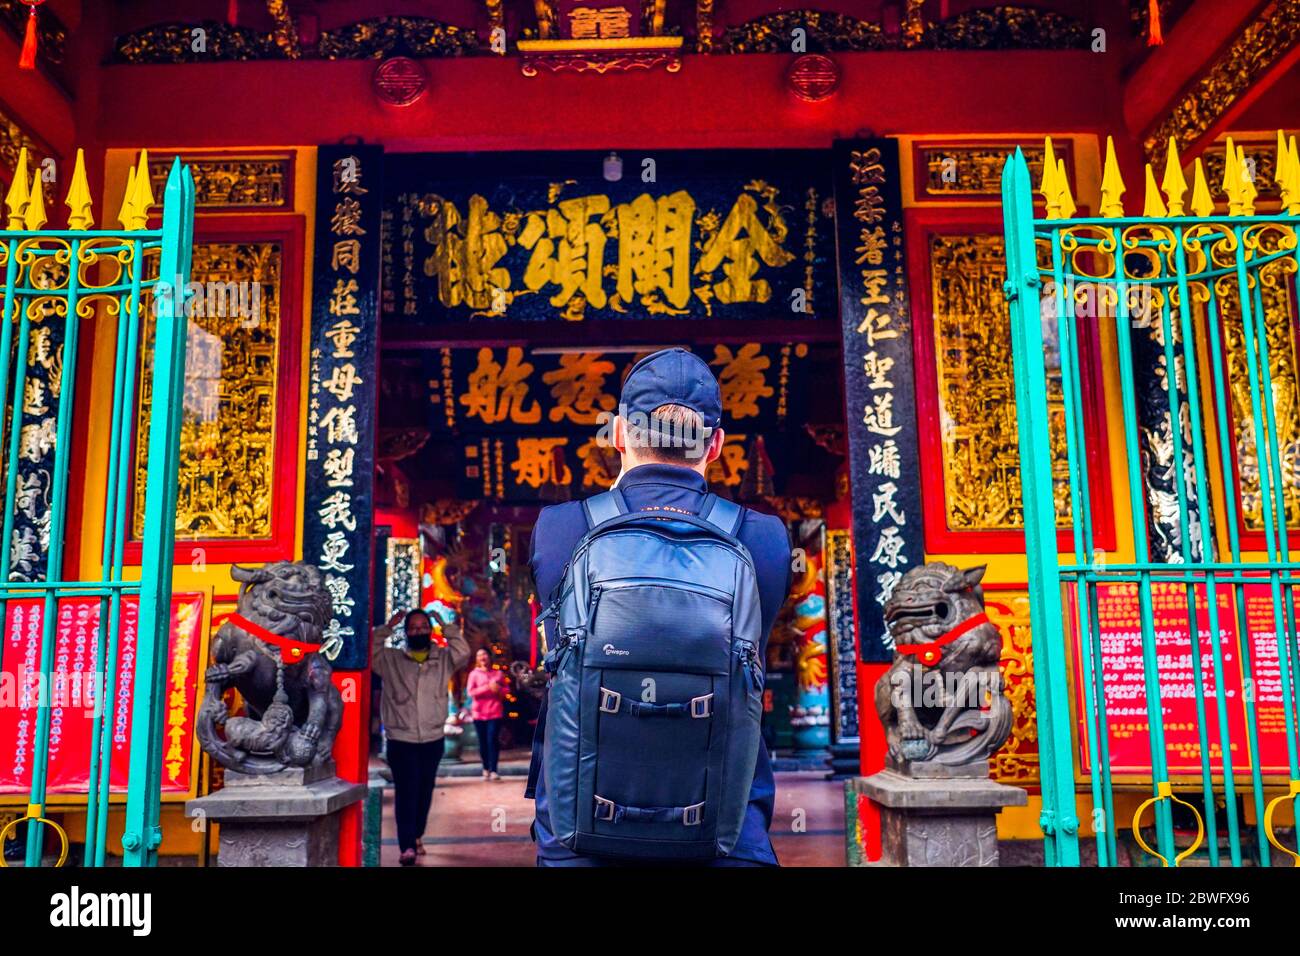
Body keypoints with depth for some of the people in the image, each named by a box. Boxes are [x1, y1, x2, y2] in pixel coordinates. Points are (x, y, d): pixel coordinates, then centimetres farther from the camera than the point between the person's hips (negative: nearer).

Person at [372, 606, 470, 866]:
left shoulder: (443, 659, 6)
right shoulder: (391, 659, 3)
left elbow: (464, 653, -7)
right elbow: (370, 652, -5)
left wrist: (448, 627, -10)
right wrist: (387, 628, -10)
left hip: (433, 740, 2)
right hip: (400, 740, -2)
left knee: (424, 792, 13)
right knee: (405, 792, -9)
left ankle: (416, 837, 30)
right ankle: (407, 846, -10)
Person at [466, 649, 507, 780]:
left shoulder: (498, 673, 10)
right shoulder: (474, 674, 5)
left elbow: (505, 690, 14)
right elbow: (470, 692, -5)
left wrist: (498, 689, -9)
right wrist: (488, 687, -15)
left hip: (495, 712, 0)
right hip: (479, 712, 0)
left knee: (492, 740, -11)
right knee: (483, 741, 4)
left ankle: (493, 770, -11)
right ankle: (486, 768, 18)